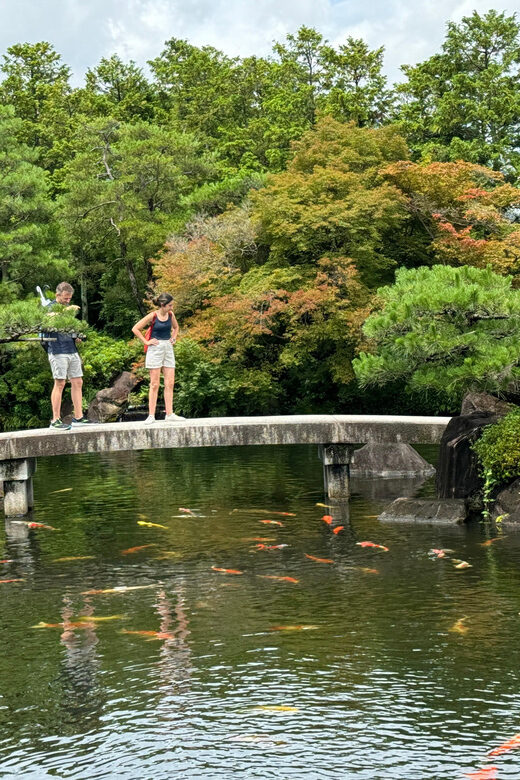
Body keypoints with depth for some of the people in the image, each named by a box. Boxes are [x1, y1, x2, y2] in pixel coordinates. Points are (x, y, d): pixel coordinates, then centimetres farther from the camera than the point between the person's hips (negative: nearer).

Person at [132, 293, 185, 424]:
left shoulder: (170, 315, 5)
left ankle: (169, 414, 4)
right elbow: (135, 329, -7)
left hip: (168, 348, 5)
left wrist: (173, 338, 10)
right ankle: (151, 415, -1)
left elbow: (176, 327, 26)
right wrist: (146, 342, -9)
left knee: (170, 383, 1)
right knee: (154, 384, -4)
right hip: (155, 349, -5)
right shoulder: (153, 316, -10)